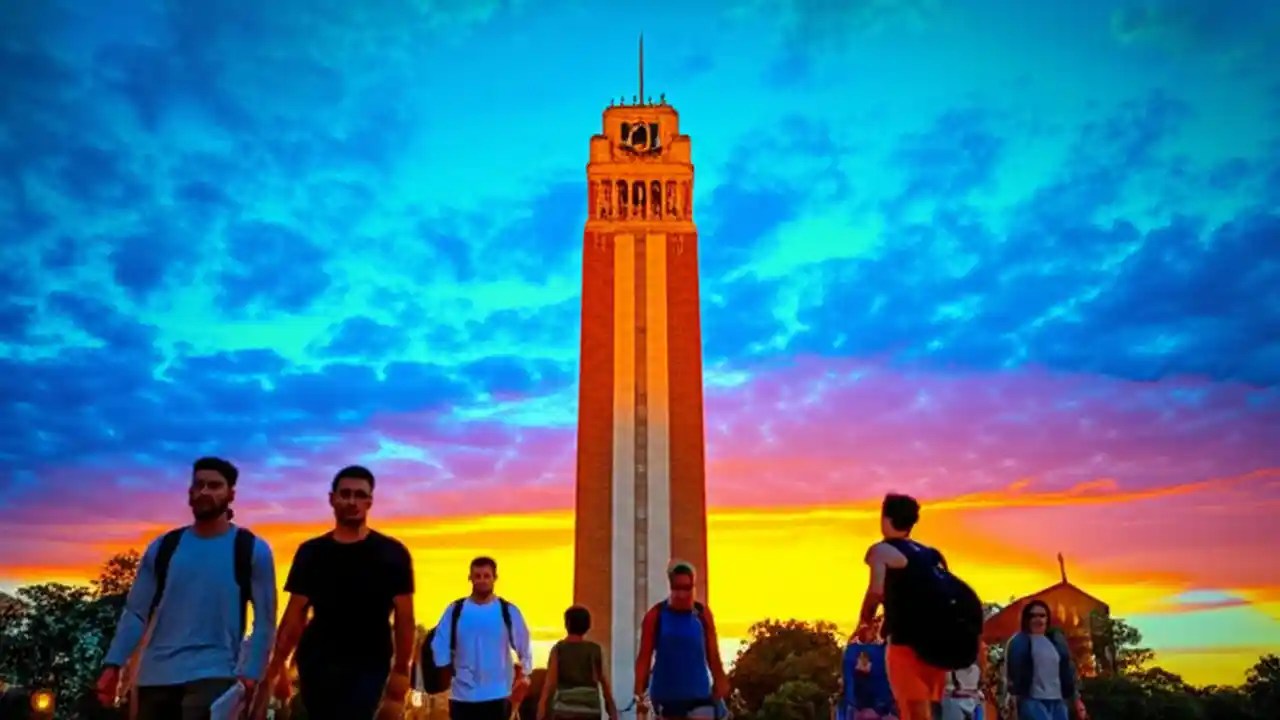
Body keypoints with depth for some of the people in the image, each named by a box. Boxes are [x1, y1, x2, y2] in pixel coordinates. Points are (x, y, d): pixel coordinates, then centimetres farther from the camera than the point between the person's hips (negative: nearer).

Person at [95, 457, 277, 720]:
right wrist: (112, 665, -1)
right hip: (156, 675, 4)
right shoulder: (163, 548, 10)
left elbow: (264, 622, 0)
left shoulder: (252, 550, 1)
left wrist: (249, 673, -11)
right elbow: (136, 612, 10)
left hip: (213, 674, -4)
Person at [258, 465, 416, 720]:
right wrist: (276, 667, 0)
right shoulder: (311, 552, 6)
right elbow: (294, 616, 7)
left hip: (368, 666, -3)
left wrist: (401, 670, -6)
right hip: (316, 664, 3)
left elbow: (404, 616, -1)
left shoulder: (392, 554, -2)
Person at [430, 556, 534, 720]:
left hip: (498, 694, -1)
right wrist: (451, 671, 3)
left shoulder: (508, 611, -2)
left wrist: (524, 676, 6)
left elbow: (524, 647, 5)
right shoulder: (455, 610, 0)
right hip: (463, 694, 1)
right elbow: (439, 646, 5)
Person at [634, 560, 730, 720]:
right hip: (665, 694, 0)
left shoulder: (703, 614, -1)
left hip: (699, 694, 0)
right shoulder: (655, 615, -5)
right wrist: (639, 692, -11)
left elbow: (713, 656, 5)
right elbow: (644, 657, -4)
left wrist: (721, 685, 2)